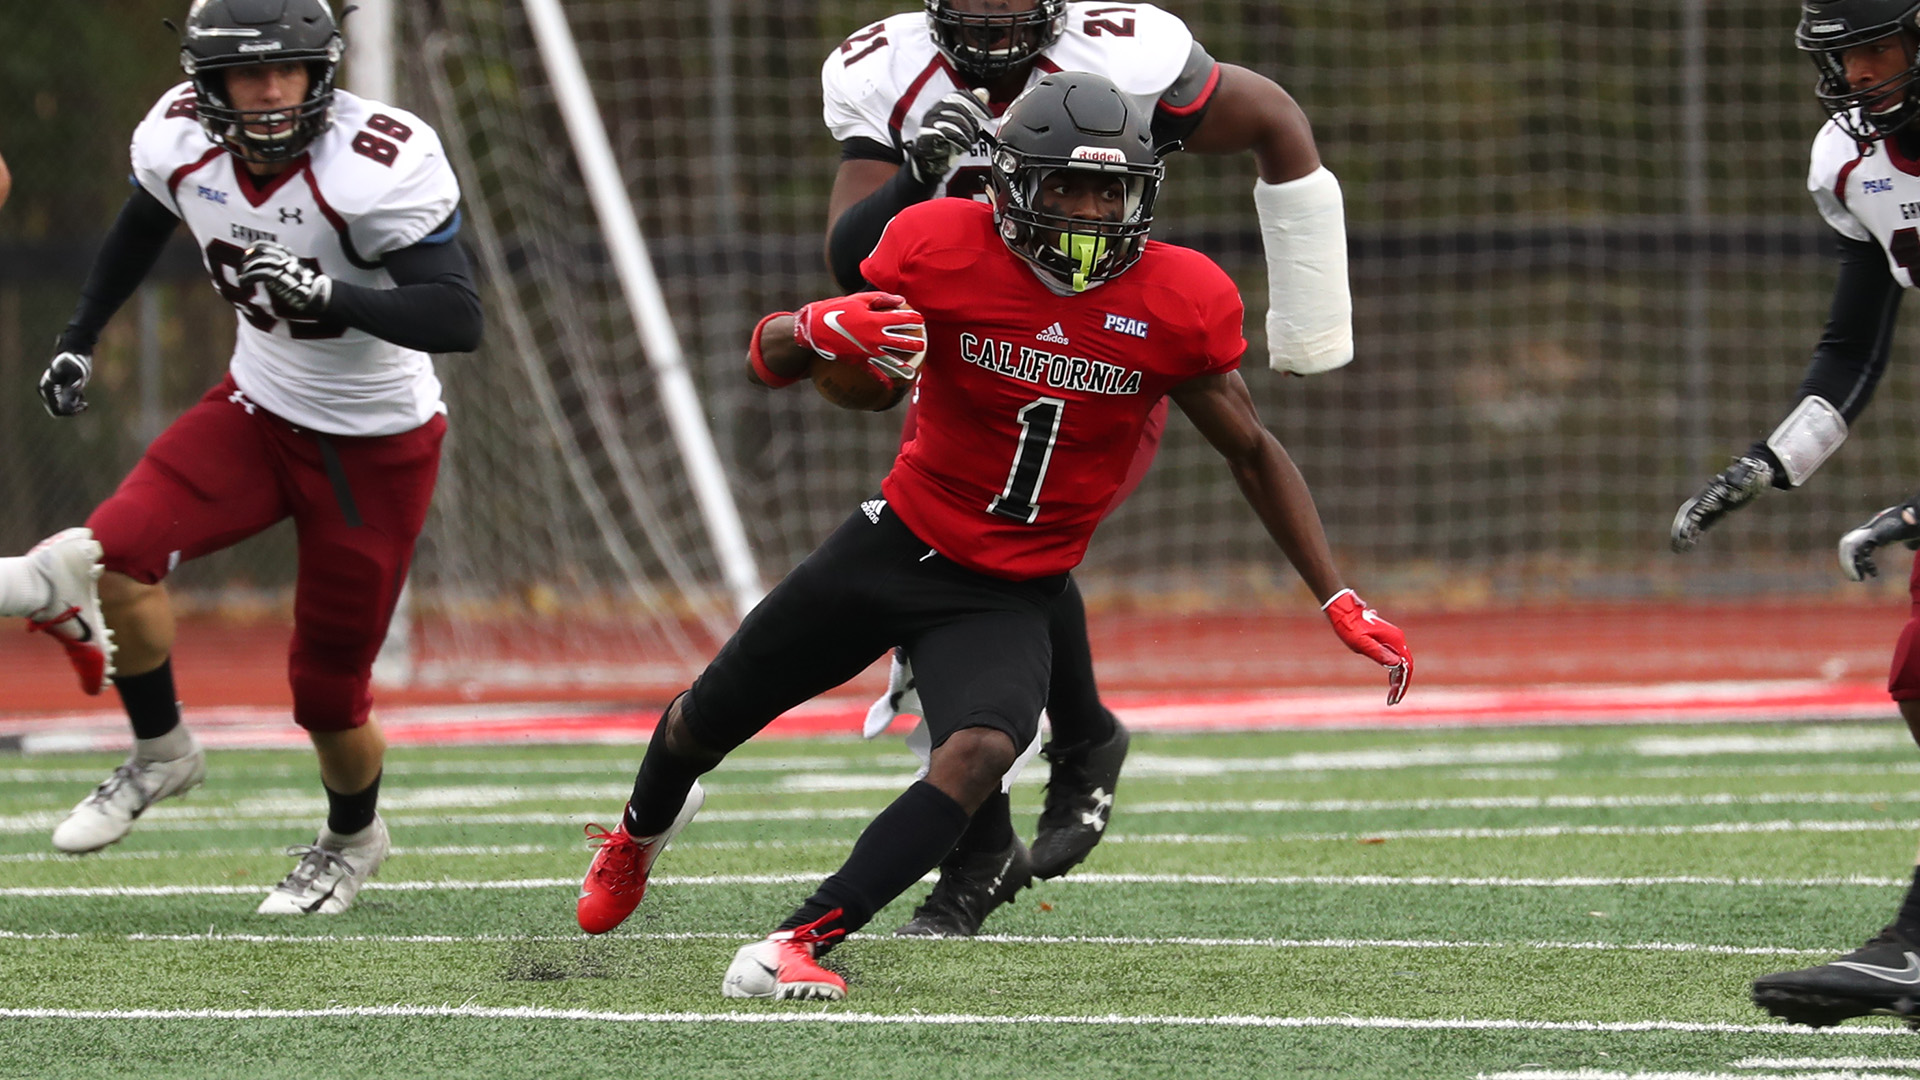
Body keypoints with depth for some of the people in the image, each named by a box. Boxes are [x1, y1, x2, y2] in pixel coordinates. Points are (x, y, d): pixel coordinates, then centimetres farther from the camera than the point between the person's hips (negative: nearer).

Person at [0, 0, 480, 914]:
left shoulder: (381, 166, -28)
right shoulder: (181, 141, -11)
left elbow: (459, 321, -32)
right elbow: (141, 227, 14)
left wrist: (329, 295, -45)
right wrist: (77, 340, 19)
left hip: (374, 450, -4)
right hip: (257, 412, 4)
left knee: (327, 691, 3)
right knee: (115, 550, -20)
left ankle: (351, 838, 36)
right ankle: (160, 753, 5)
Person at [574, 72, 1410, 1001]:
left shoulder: (1178, 304, -13)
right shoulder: (945, 252, -17)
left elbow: (1253, 454, 2)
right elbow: (768, 359, -11)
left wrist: (1339, 601, -2)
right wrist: (820, 328, -35)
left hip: (1007, 601, 0)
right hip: (898, 544, 0)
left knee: (979, 757, -31)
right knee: (708, 721, 17)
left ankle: (793, 947, -30)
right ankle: (643, 829, 54)